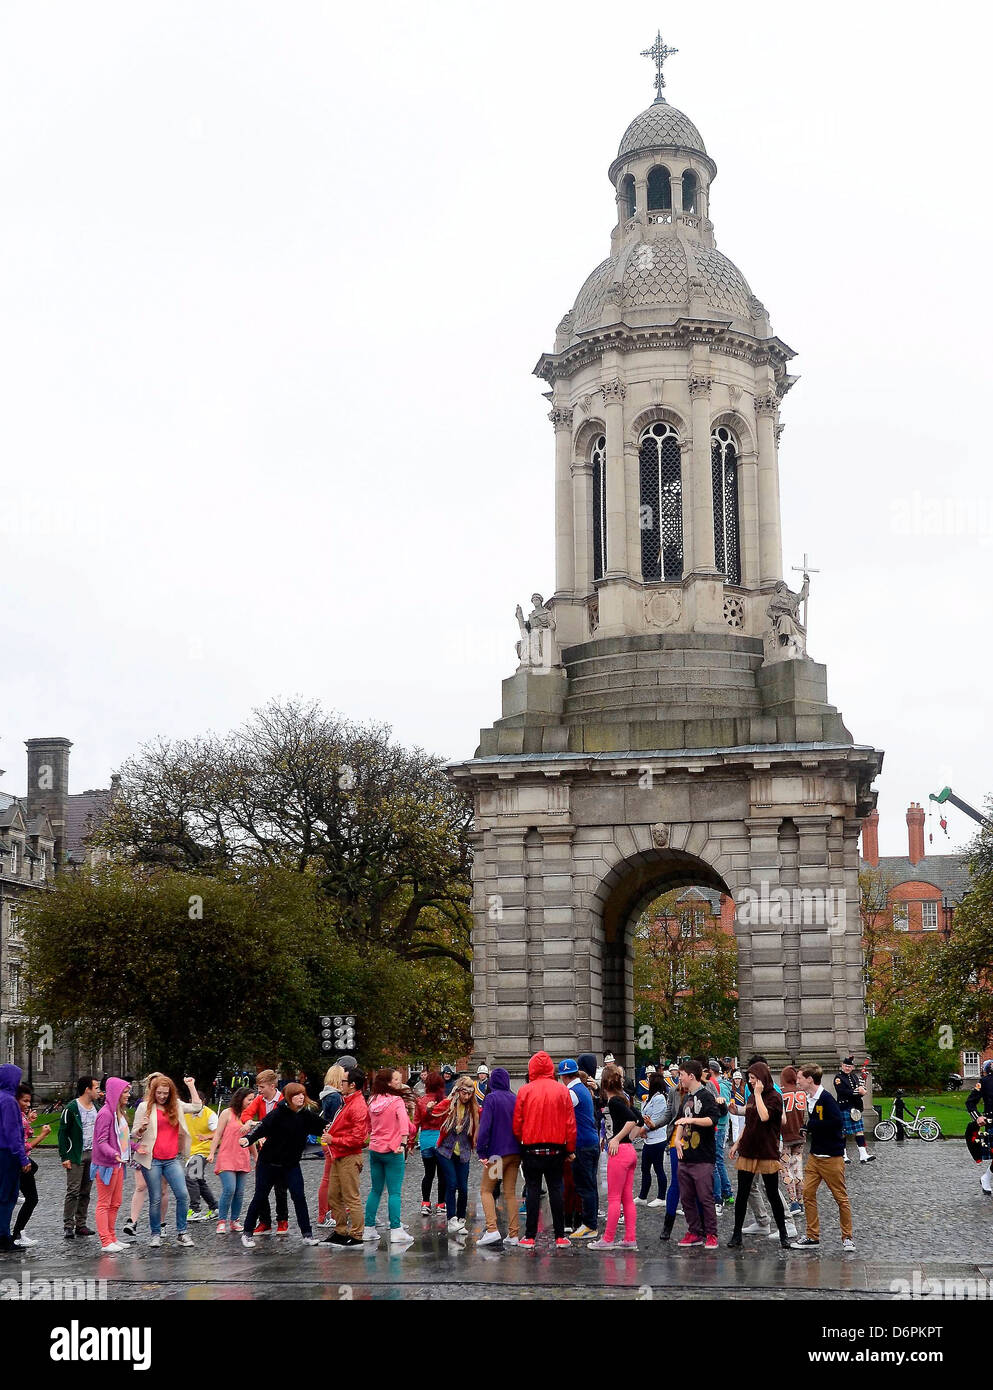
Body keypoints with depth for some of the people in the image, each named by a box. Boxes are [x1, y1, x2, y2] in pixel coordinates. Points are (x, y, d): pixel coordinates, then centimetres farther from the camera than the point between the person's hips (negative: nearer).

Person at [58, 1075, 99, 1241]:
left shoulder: (96, 1108, 12)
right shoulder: (72, 1108, -9)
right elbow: (63, 1133, -9)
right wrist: (65, 1157, -14)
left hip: (93, 1154, 7)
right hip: (76, 1156, -7)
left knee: (85, 1192, 9)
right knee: (73, 1191, -8)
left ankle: (81, 1224, 14)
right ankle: (68, 1226, -4)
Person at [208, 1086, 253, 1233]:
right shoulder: (227, 1113, 0)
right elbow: (217, 1134, -1)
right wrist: (211, 1153, -11)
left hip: (243, 1159, 5)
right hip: (227, 1159, -5)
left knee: (240, 1192, 2)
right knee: (229, 1189, -16)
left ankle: (234, 1221, 12)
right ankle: (221, 1221, -7)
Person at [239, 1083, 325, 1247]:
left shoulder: (306, 1114, -3)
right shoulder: (279, 1113, -17)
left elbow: (321, 1128, -2)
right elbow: (262, 1127, -26)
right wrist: (248, 1139, -41)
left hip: (291, 1164, 3)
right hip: (269, 1162, -3)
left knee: (299, 1196, -6)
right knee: (260, 1197, 6)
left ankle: (306, 1234, 3)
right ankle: (247, 1233, 20)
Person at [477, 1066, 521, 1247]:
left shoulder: (491, 1098, -8)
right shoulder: (515, 1099, 9)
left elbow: (485, 1125, -14)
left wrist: (481, 1151, -11)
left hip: (497, 1152, -5)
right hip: (515, 1152, 5)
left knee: (486, 1190, 3)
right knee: (511, 1192, 9)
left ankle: (492, 1230, -12)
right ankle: (513, 1234, 6)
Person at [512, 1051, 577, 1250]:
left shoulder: (525, 1091, -5)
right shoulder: (562, 1090, -2)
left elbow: (517, 1123, -1)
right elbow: (570, 1123, 0)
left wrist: (520, 1144, 14)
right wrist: (570, 1149, 8)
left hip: (531, 1149, -1)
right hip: (556, 1149, 1)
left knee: (532, 1190, 4)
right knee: (556, 1189, 8)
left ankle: (530, 1237, 3)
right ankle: (560, 1236, 8)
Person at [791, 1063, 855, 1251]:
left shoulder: (826, 1099, -16)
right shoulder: (810, 1099, 11)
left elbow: (838, 1121, -25)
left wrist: (813, 1125, -17)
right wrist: (810, 1128, 2)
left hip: (832, 1158, -9)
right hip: (814, 1156, 9)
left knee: (840, 1197, 2)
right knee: (808, 1193, 4)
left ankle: (848, 1237, 13)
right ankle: (812, 1237, 11)